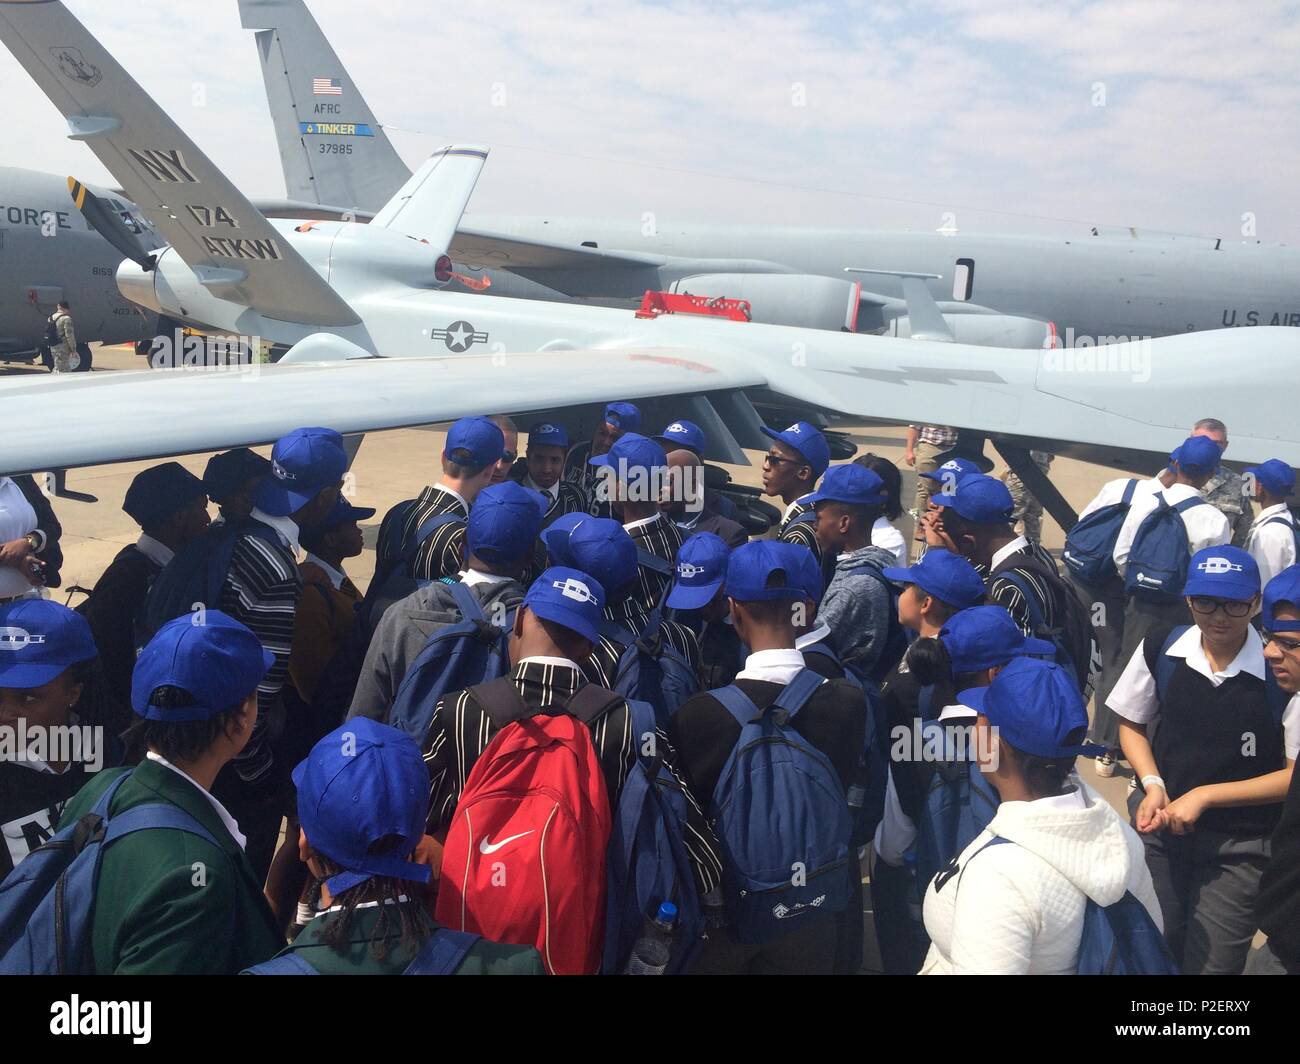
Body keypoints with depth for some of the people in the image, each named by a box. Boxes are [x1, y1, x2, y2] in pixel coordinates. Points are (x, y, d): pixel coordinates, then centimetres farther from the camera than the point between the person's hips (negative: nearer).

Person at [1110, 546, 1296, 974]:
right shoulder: (1159, 646, -9)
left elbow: (1293, 773, -12)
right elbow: (1131, 723, 7)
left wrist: (1204, 795, -15)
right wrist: (1153, 785, -9)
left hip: (1238, 849, -3)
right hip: (1158, 826, 3)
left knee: (1210, 964, 10)